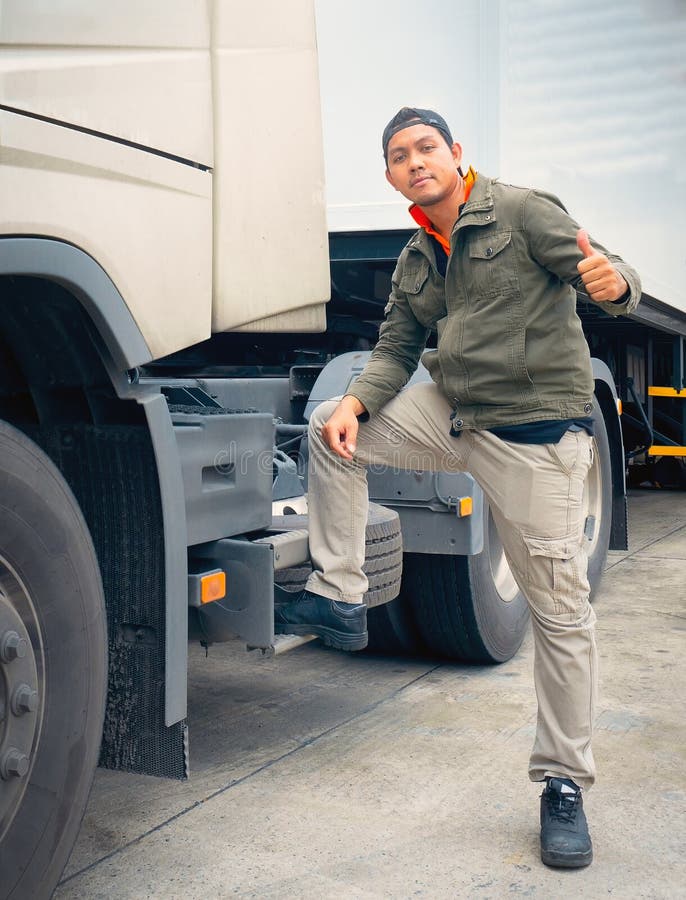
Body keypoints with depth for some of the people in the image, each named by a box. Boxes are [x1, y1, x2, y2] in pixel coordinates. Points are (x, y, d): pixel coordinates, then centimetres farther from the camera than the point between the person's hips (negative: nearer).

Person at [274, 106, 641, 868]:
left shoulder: (522, 212, -5)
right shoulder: (415, 260, 13)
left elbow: (610, 280, -10)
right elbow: (396, 348, 12)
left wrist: (613, 282, -36)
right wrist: (357, 405, -8)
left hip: (535, 431, -6)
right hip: (453, 417, 6)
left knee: (560, 608, -4)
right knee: (328, 426, -3)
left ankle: (564, 783, 9)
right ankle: (338, 599, 2)